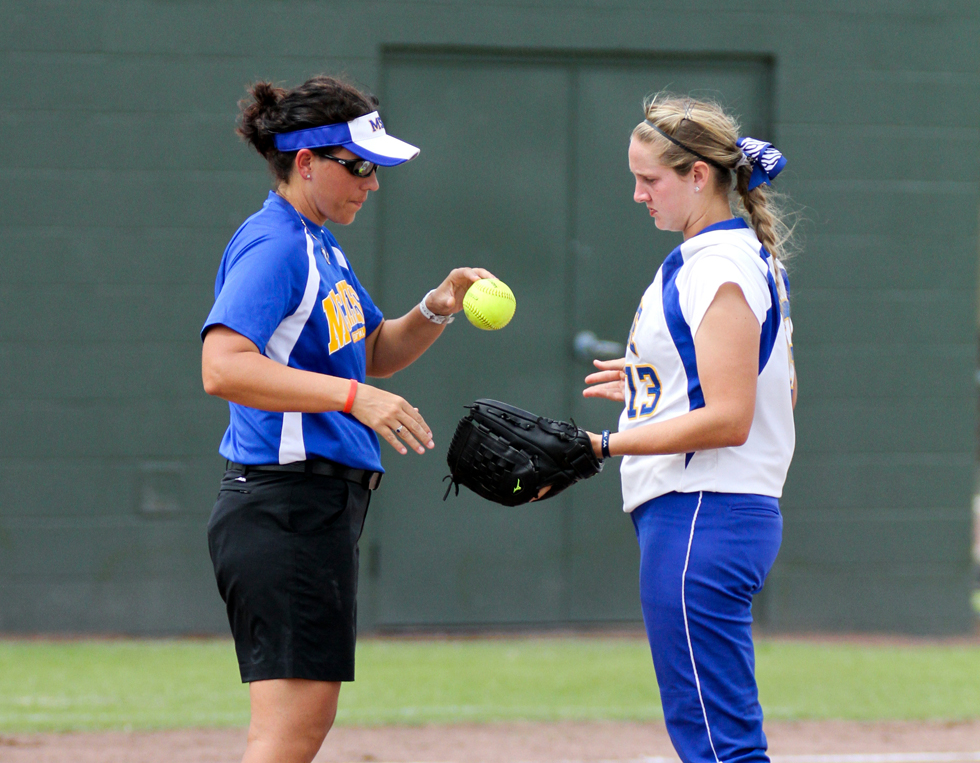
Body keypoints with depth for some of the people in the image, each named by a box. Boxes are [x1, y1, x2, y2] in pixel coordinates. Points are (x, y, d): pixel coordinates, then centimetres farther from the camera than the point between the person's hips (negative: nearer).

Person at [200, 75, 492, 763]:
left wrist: (437, 309, 9)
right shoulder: (273, 246, -14)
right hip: (286, 506, -11)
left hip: (324, 505, 11)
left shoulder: (319, 247, 17)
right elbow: (223, 367, -28)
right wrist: (352, 396, -32)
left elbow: (374, 354, 28)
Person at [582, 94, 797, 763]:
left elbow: (727, 420, -21)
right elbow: (781, 392, 25)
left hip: (702, 520, -11)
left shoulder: (719, 268, -14)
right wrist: (650, 384, 29)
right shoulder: (749, 258, 17)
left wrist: (602, 446, -21)